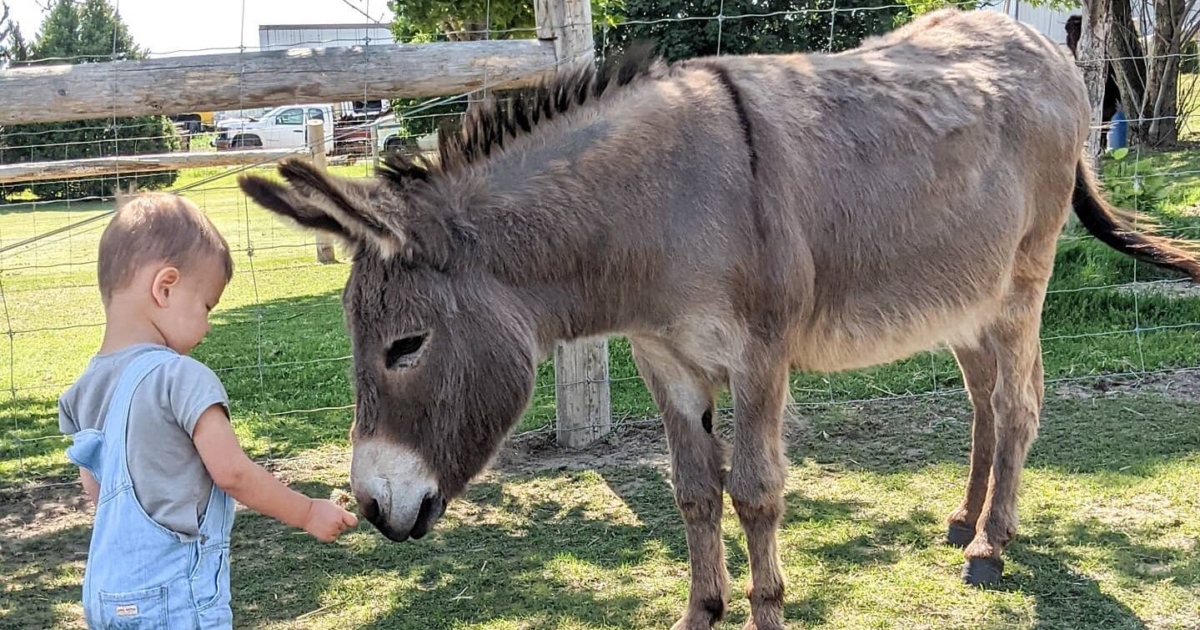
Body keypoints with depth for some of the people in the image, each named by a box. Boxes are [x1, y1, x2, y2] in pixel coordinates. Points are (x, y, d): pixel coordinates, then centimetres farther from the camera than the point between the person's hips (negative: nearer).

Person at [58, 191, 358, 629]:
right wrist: (309, 514, -5)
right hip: (175, 593, -7)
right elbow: (232, 473, -16)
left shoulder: (85, 388, 5)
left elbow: (95, 489, 12)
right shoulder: (182, 377, -18)